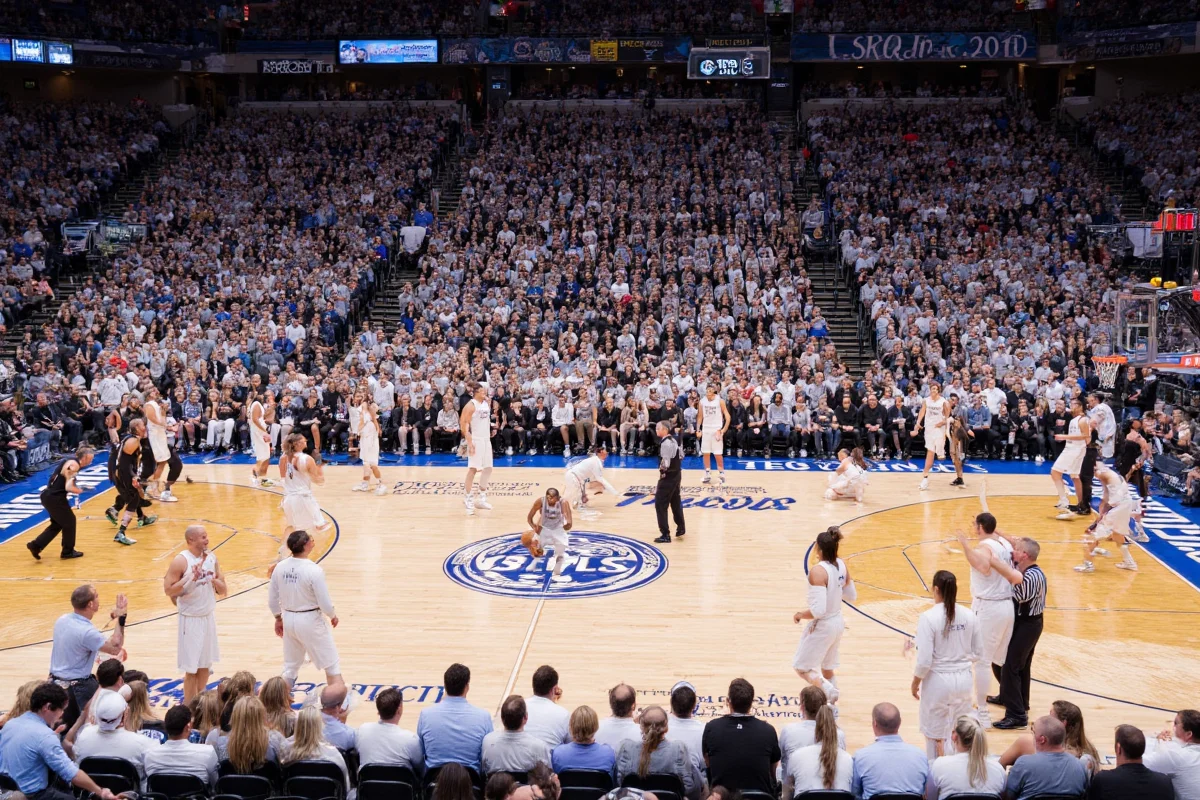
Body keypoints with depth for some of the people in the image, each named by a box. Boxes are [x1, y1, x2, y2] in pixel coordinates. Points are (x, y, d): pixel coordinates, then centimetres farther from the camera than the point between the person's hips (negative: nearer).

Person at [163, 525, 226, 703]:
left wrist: (216, 582, -14)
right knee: (191, 668, 0)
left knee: (205, 665, 14)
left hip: (209, 616, 6)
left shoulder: (211, 558, 2)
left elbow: (223, 591, 6)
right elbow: (168, 589, -18)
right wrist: (190, 578, -26)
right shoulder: (180, 561, -15)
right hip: (191, 619, -6)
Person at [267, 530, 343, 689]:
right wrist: (333, 615, 4)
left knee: (290, 667, 22)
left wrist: (278, 618, 19)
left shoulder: (280, 567, -6)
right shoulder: (314, 571, -22)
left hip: (289, 619, 5)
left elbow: (272, 599, 4)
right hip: (310, 621, -5)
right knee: (332, 664, 10)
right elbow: (325, 603, -17)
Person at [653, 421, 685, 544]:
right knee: (676, 503, 20)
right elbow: (681, 456, 18)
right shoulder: (673, 440, 10)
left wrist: (662, 469, -7)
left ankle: (665, 535, -4)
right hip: (676, 475, 10)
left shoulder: (666, 443, -20)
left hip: (668, 476, -10)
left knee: (660, 504, -4)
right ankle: (680, 530, 30)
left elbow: (665, 463, -24)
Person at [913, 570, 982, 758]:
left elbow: (924, 660, -18)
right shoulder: (969, 616, -5)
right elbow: (977, 653, 4)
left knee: (934, 735, 12)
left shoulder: (929, 618, -19)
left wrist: (915, 682, -2)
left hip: (938, 681, -4)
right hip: (963, 679, 4)